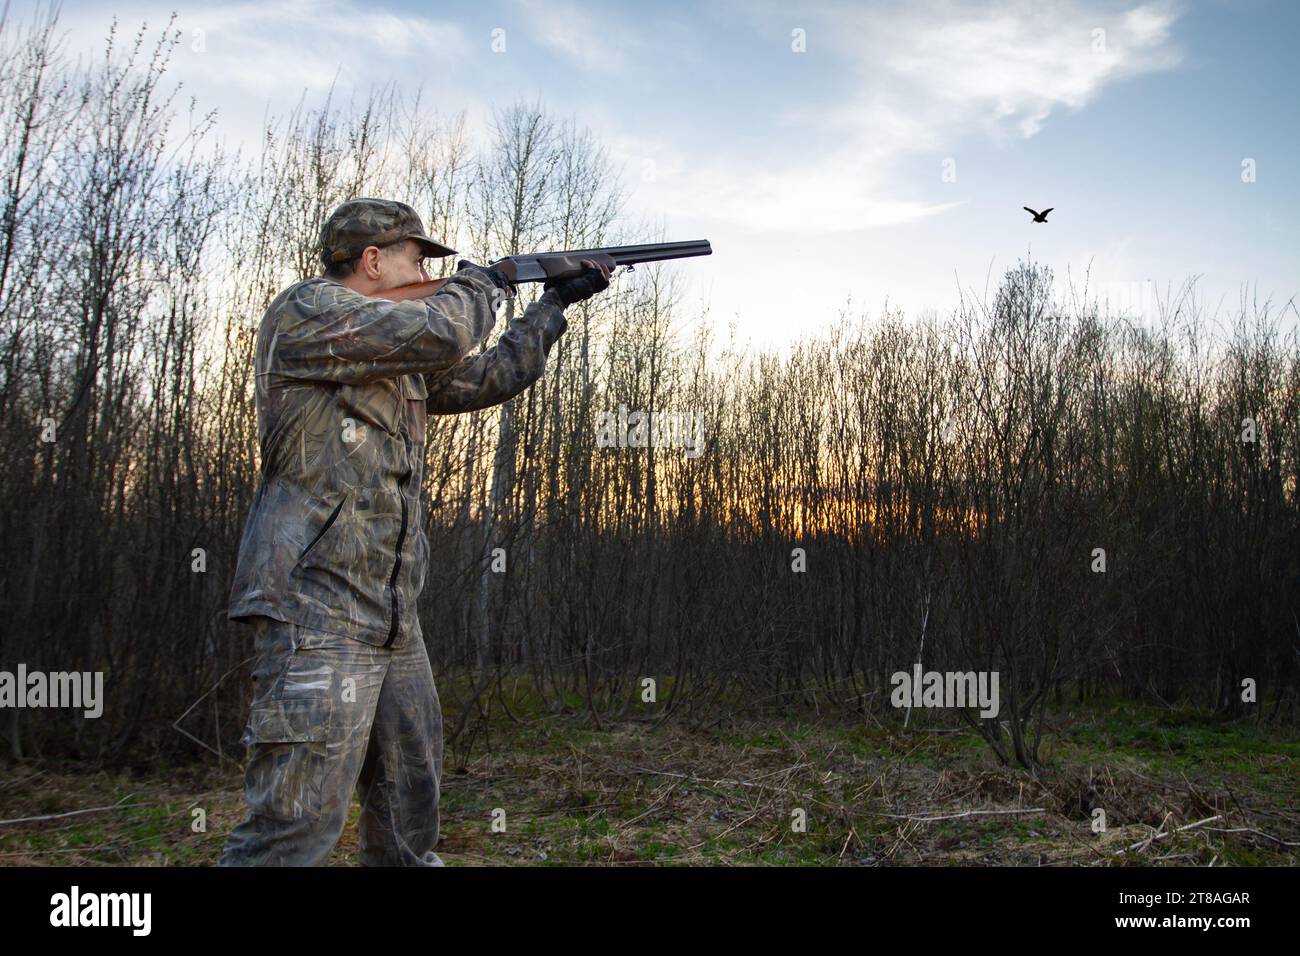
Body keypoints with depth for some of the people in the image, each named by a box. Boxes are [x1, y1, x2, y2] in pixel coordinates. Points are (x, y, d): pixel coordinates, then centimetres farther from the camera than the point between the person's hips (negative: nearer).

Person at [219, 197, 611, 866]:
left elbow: (491, 376, 25)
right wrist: (480, 282, 2)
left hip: (391, 614, 9)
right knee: (299, 821, -11)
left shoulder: (405, 358, 19)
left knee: (411, 808, 15)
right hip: (317, 610, -9)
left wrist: (557, 300, 24)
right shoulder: (307, 310, -7)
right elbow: (443, 333, -19)